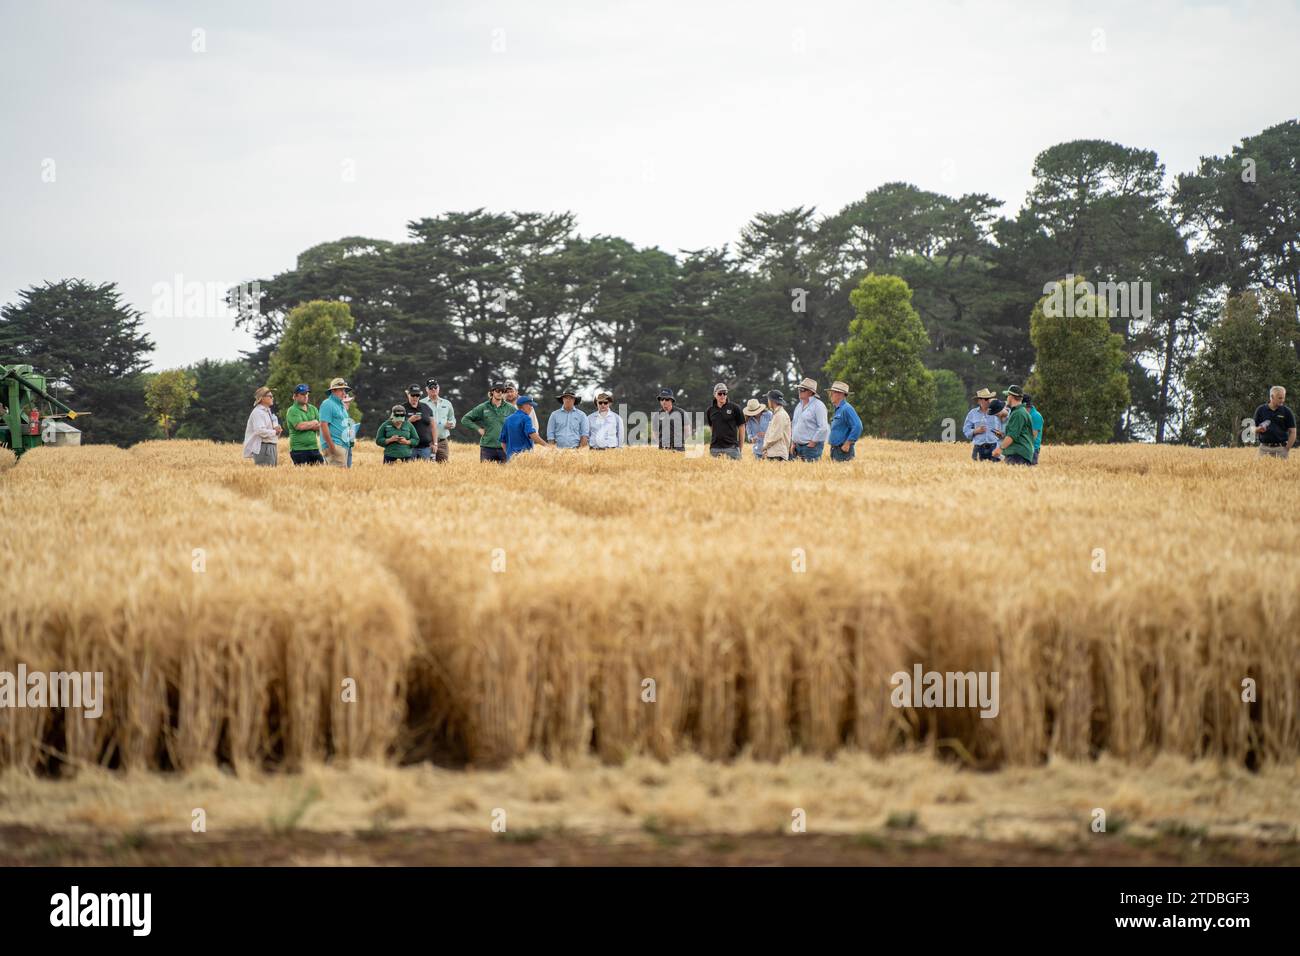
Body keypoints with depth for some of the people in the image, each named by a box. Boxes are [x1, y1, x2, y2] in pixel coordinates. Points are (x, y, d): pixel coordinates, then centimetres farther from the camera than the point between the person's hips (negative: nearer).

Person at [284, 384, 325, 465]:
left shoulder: (313, 409, 15)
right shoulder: (292, 411, -3)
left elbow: (320, 426, 7)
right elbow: (299, 426, -18)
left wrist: (307, 426, -9)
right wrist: (314, 423, -2)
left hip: (314, 447, 5)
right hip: (299, 449, -5)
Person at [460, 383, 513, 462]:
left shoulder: (509, 408, 5)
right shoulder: (483, 407, 3)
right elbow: (465, 419, 7)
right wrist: (478, 428, -2)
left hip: (504, 447, 1)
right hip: (487, 447, -1)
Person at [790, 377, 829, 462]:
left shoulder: (818, 405, -9)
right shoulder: (799, 405, 16)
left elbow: (823, 428, -16)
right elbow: (794, 424, 25)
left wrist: (813, 442, -15)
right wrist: (794, 442, 16)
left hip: (811, 446, -8)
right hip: (798, 446, 8)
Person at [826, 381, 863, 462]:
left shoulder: (846, 409, -14)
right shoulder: (838, 410, 18)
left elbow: (857, 427, -23)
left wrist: (847, 444, -21)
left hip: (844, 450, -10)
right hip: (835, 451, 10)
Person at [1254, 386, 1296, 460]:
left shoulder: (1287, 412, 2)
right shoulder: (1261, 410, 6)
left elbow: (1292, 432, 2)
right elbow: (1254, 430, 11)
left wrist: (1287, 450, -7)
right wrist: (1259, 429, -12)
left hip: (1281, 448, -1)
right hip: (1264, 448, 1)